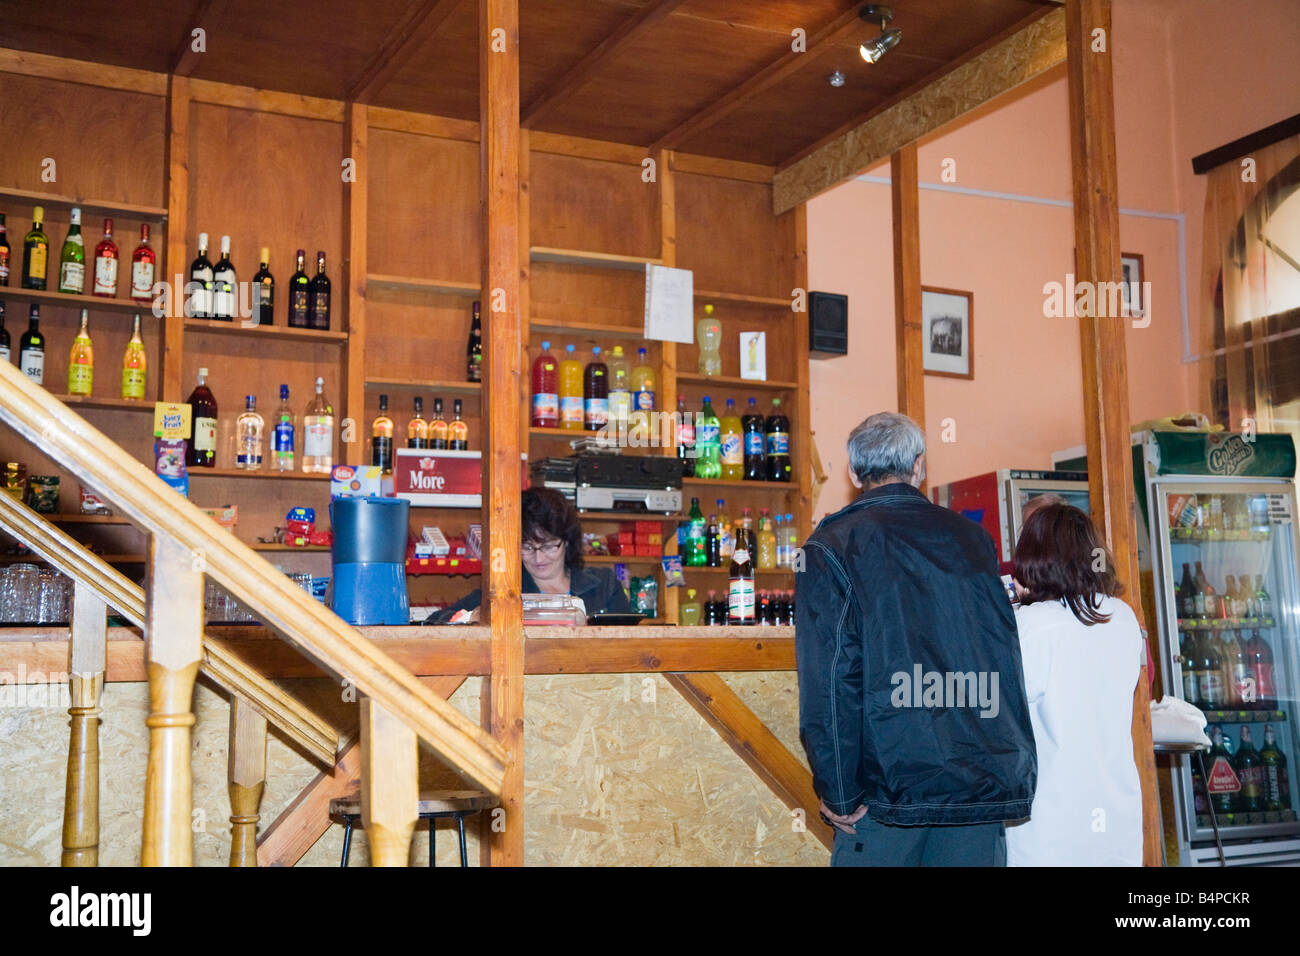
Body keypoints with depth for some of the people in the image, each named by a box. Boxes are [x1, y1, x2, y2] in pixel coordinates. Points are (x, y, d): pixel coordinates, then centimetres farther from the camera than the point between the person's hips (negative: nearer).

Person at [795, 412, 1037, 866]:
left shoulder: (832, 545, -5)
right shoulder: (973, 538, 9)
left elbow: (827, 679, -12)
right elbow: (1009, 663, 16)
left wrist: (838, 793, -8)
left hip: (888, 787, -3)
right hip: (984, 788, 4)